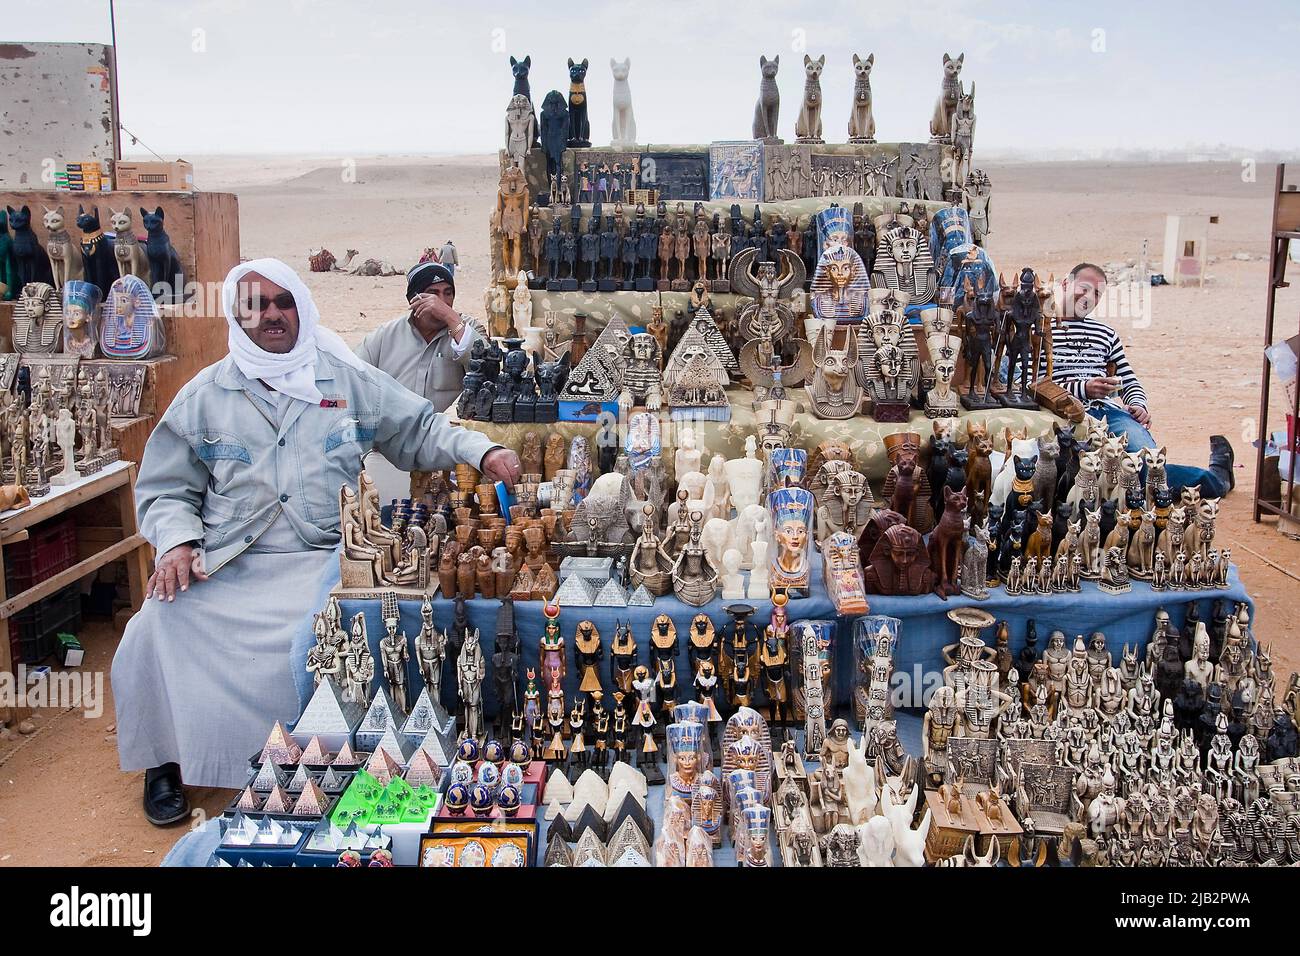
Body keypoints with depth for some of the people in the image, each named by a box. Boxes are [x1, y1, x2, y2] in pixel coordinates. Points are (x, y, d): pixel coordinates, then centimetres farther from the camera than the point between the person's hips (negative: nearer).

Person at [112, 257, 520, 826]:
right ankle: (164, 760, 4)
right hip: (224, 565, 1)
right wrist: (176, 542, -9)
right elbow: (165, 490, 11)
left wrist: (482, 451, -4)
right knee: (158, 627, -22)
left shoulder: (350, 382, 10)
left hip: (322, 560, -1)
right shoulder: (204, 396, 10)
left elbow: (421, 432, 14)